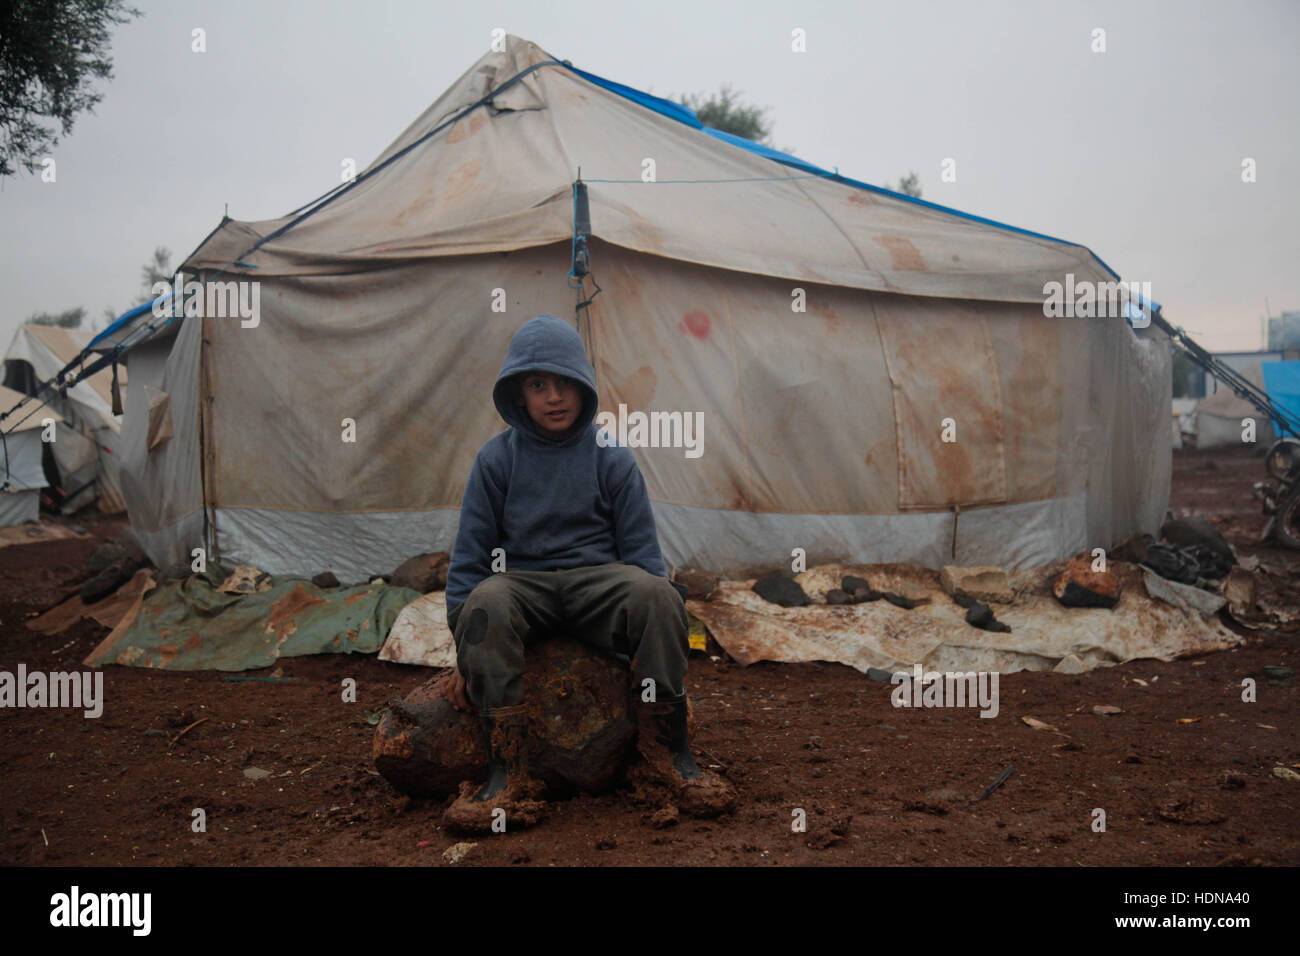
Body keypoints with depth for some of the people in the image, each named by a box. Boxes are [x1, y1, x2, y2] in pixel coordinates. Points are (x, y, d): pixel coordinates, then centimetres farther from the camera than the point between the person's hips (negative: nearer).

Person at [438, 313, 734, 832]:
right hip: (523, 582, 0)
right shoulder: (497, 458, 6)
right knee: (485, 604, -36)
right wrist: (464, 655, -2)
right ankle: (507, 775, -34)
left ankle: (665, 757, -21)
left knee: (658, 594, -33)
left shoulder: (612, 458, 7)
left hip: (600, 577, 0)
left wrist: (660, 645, -2)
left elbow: (642, 552, 8)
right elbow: (469, 555, 6)